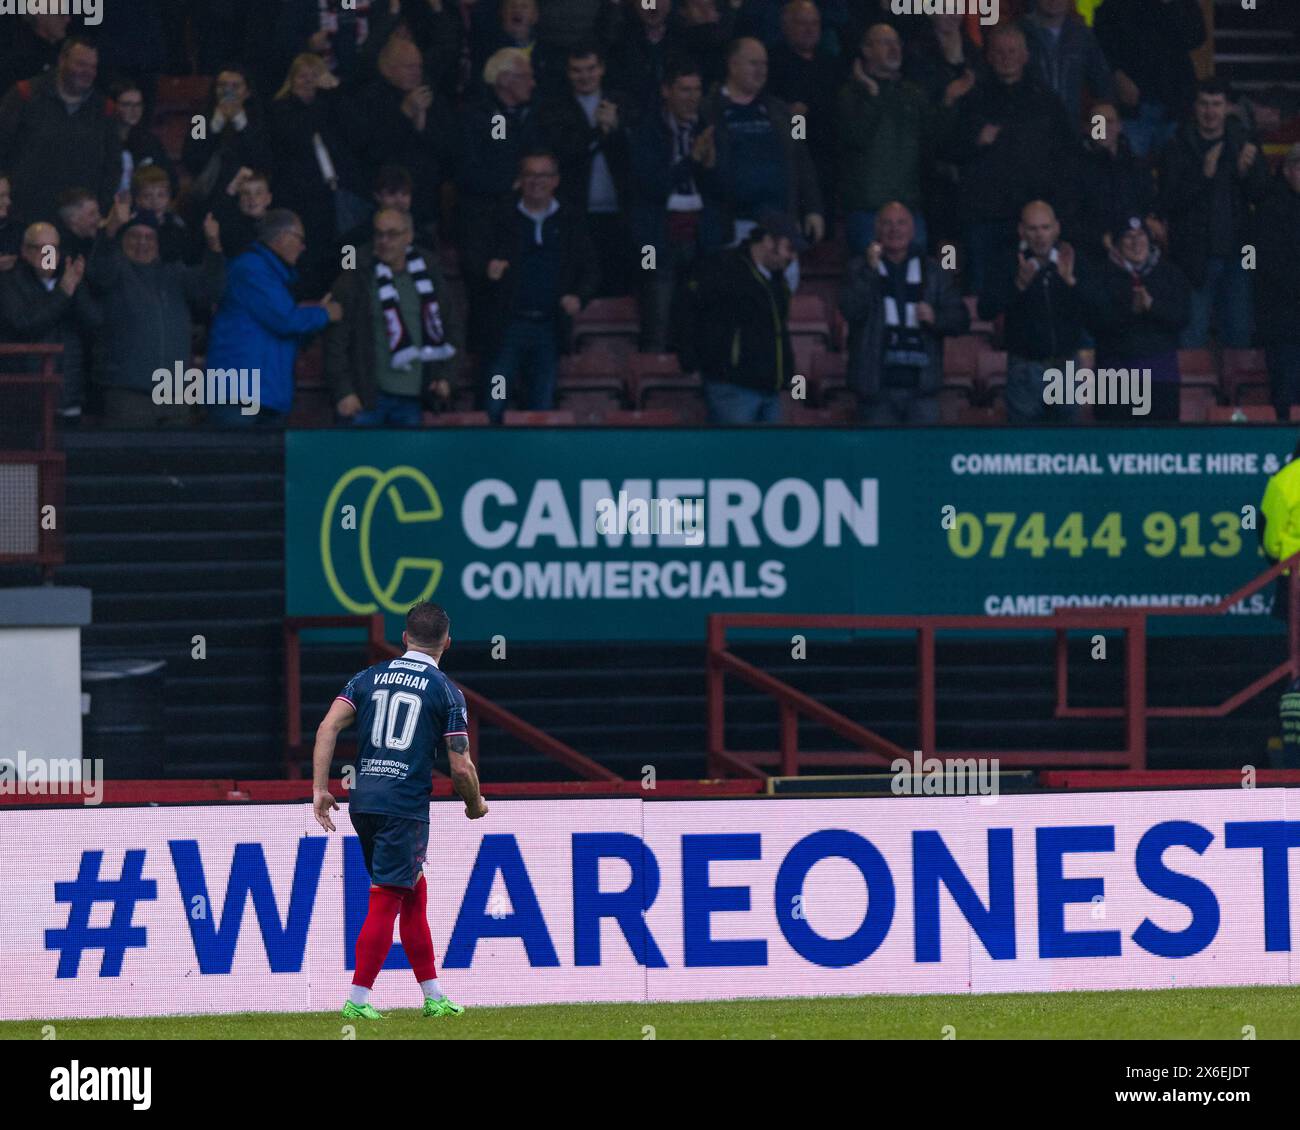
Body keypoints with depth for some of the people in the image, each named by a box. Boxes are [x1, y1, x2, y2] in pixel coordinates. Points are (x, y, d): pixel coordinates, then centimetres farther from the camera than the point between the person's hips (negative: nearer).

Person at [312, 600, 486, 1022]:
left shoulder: (370, 678, 11)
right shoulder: (446, 691, -1)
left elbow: (329, 726, 0)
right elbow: (460, 766, -4)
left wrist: (320, 789, 0)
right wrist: (476, 805, 14)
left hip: (363, 801, 5)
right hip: (406, 806, -5)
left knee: (413, 890, 17)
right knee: (386, 900, -3)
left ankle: (433, 995, 23)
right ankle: (357, 1000, -8)